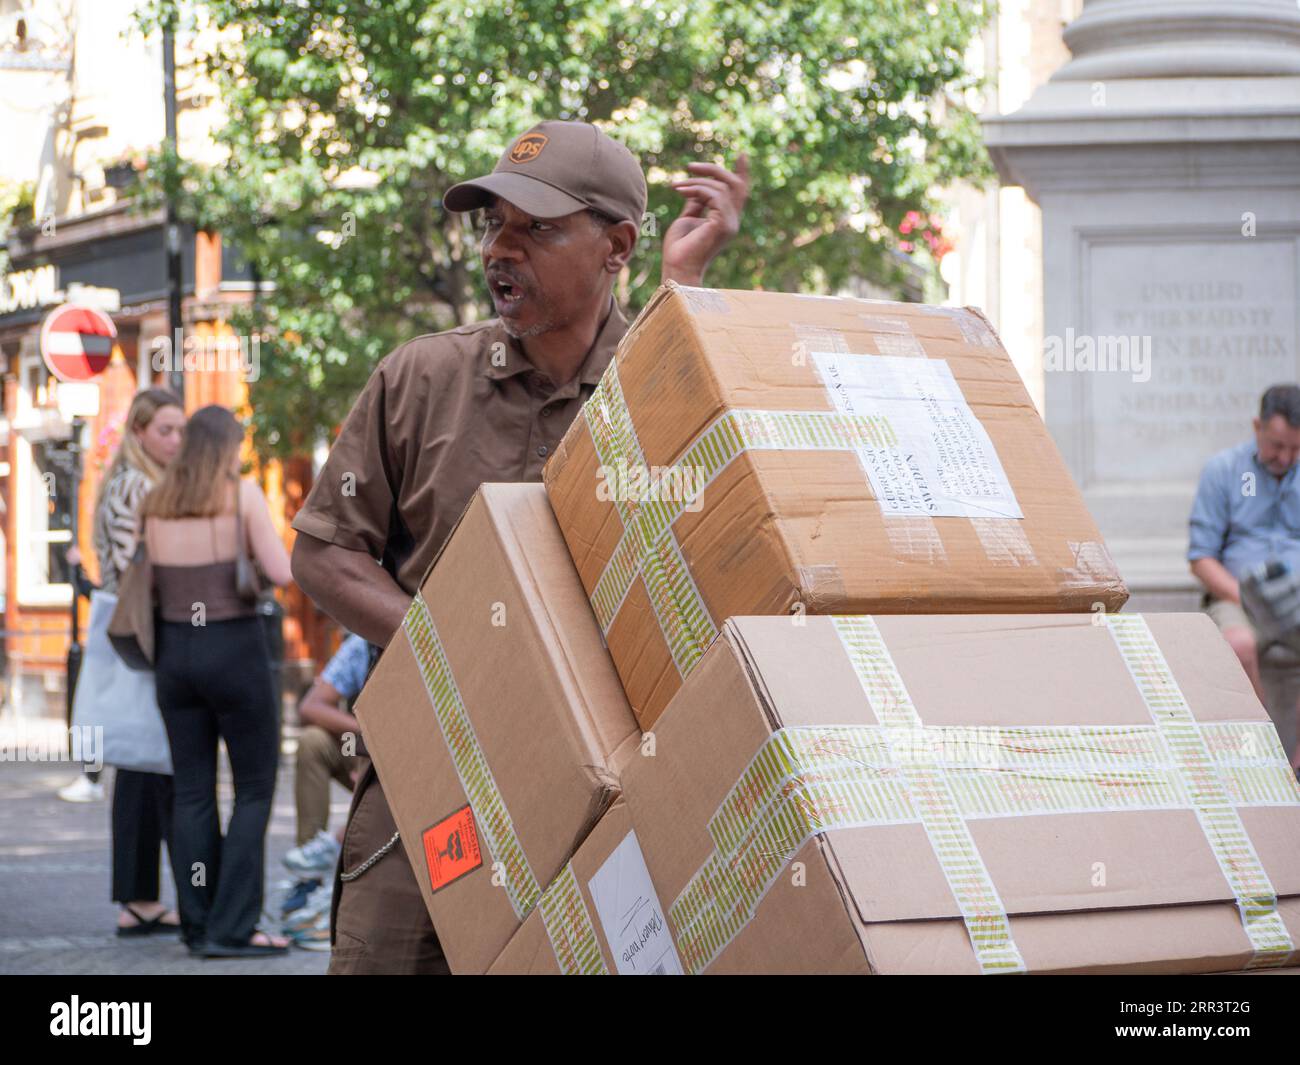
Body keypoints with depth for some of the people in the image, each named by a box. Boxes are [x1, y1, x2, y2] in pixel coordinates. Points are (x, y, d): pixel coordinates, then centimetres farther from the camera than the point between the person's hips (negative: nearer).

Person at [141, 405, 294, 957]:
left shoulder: (157, 503, 5)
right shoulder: (243, 493, -8)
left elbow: (152, 585, 10)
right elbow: (281, 574, -13)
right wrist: (274, 551, 7)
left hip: (176, 649, 5)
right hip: (236, 651, -5)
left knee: (192, 792, 9)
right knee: (255, 788, 3)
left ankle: (199, 925, 9)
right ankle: (232, 927, -4)